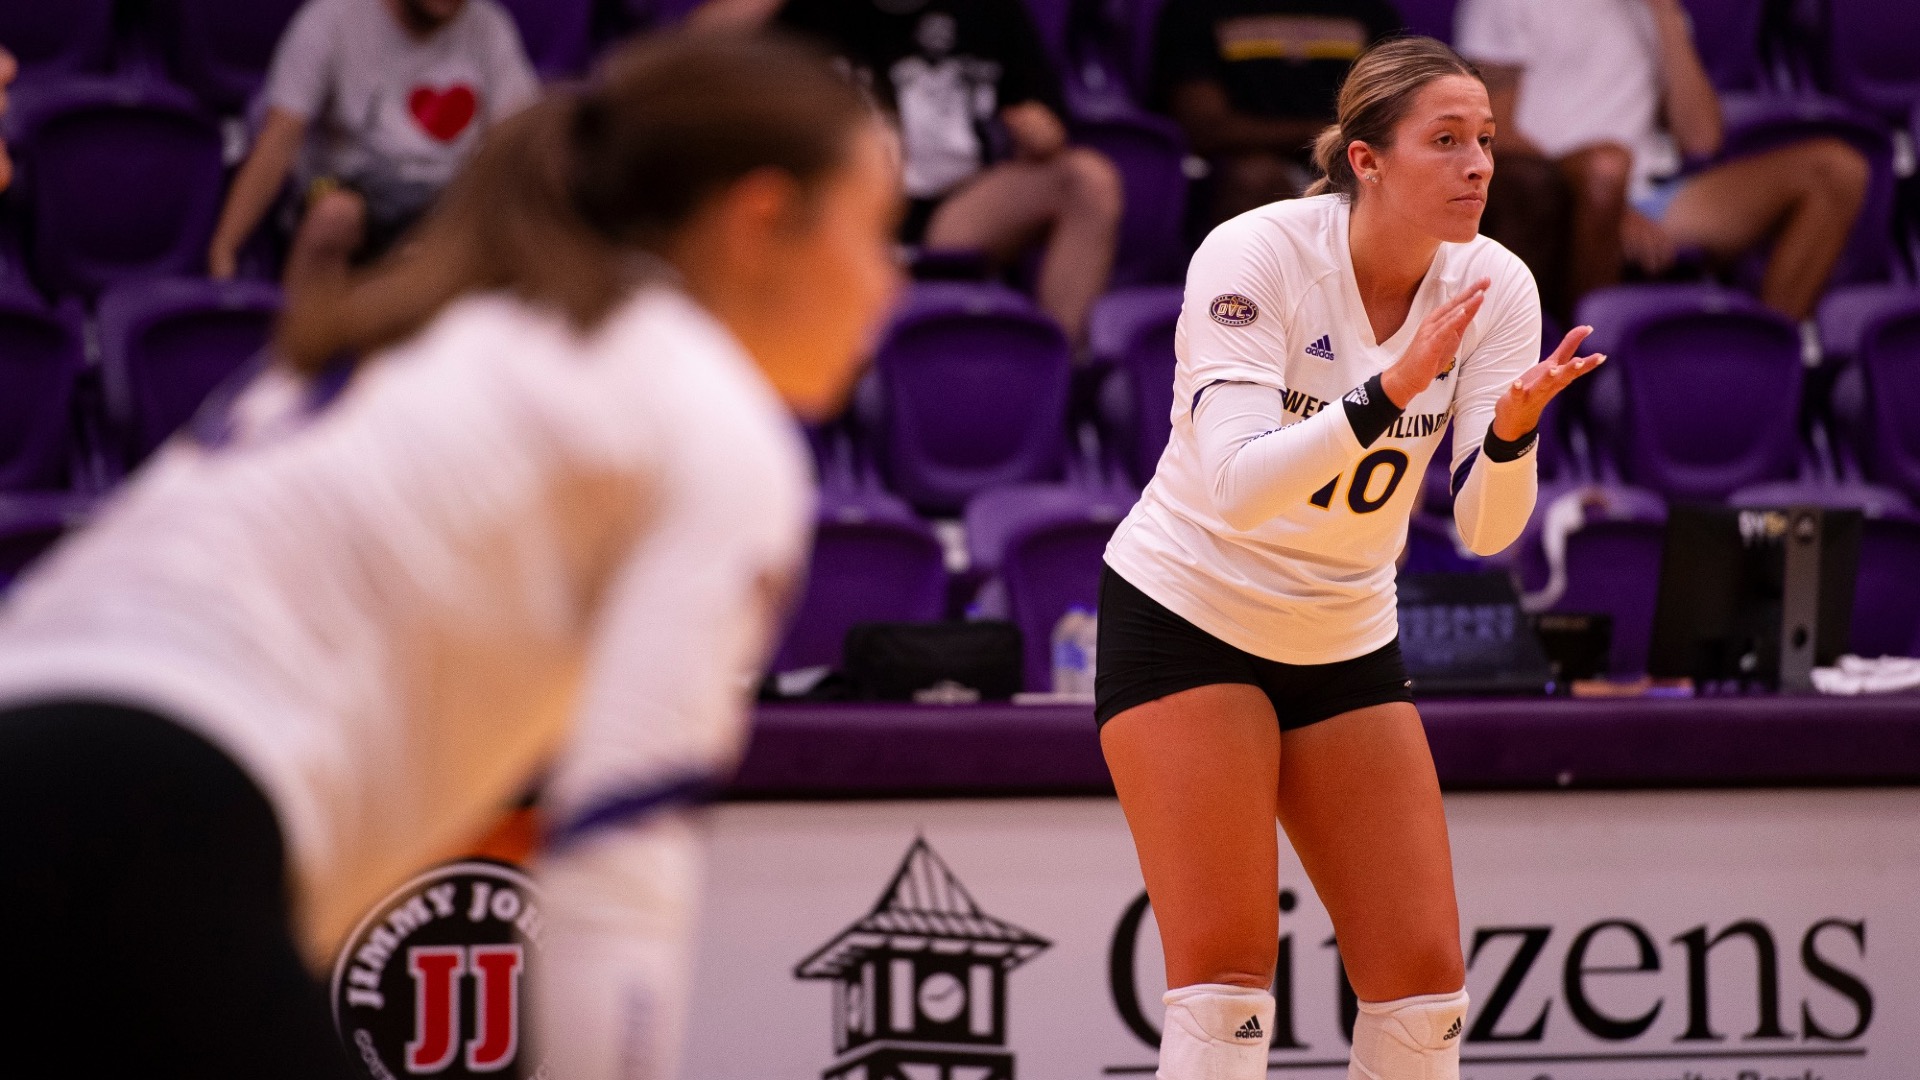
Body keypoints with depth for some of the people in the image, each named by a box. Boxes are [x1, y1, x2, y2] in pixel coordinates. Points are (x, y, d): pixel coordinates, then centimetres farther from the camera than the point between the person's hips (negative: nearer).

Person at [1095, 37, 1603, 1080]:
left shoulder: (1493, 288, -8)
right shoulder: (1256, 255, -21)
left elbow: (1485, 526, -12)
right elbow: (1236, 484, -32)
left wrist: (1514, 426, -32)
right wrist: (1389, 389, -42)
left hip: (1347, 635, 5)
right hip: (1188, 613, -5)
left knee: (1422, 974, -2)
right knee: (1225, 969, -13)